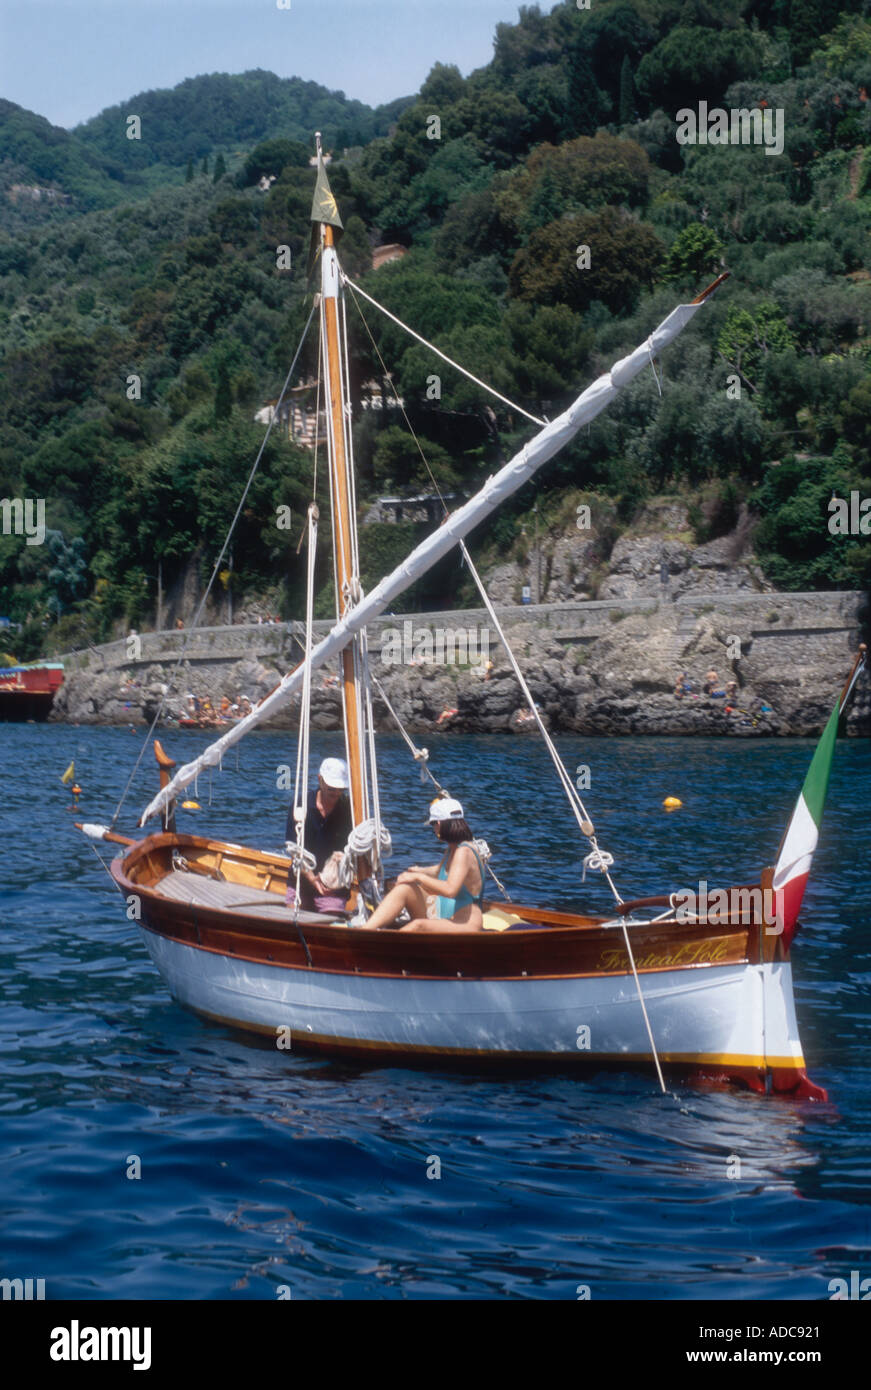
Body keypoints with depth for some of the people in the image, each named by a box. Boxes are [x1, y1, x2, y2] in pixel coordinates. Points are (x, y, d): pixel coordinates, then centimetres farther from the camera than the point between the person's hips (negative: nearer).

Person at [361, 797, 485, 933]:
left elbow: (450, 890, -32)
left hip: (466, 927, -9)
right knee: (404, 889, -13)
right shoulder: (452, 849, 11)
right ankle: (365, 931, -27)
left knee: (418, 926, -36)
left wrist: (419, 877, -23)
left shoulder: (464, 852, -19)